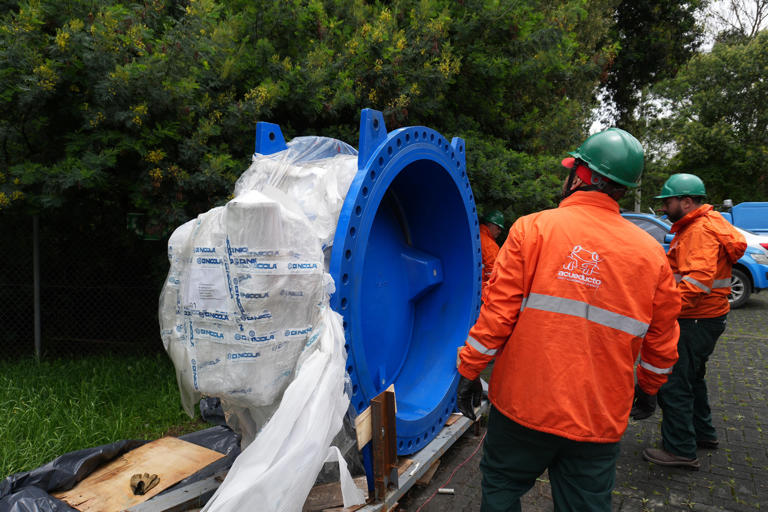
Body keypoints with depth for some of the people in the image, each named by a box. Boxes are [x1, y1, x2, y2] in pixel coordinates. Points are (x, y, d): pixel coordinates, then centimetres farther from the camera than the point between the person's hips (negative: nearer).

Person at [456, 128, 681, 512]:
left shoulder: (533, 229, -10)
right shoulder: (652, 253, 0)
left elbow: (498, 310, -12)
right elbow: (661, 343, 8)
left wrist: (469, 369, 0)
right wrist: (649, 388, 26)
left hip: (524, 404, -2)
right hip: (601, 419, 3)